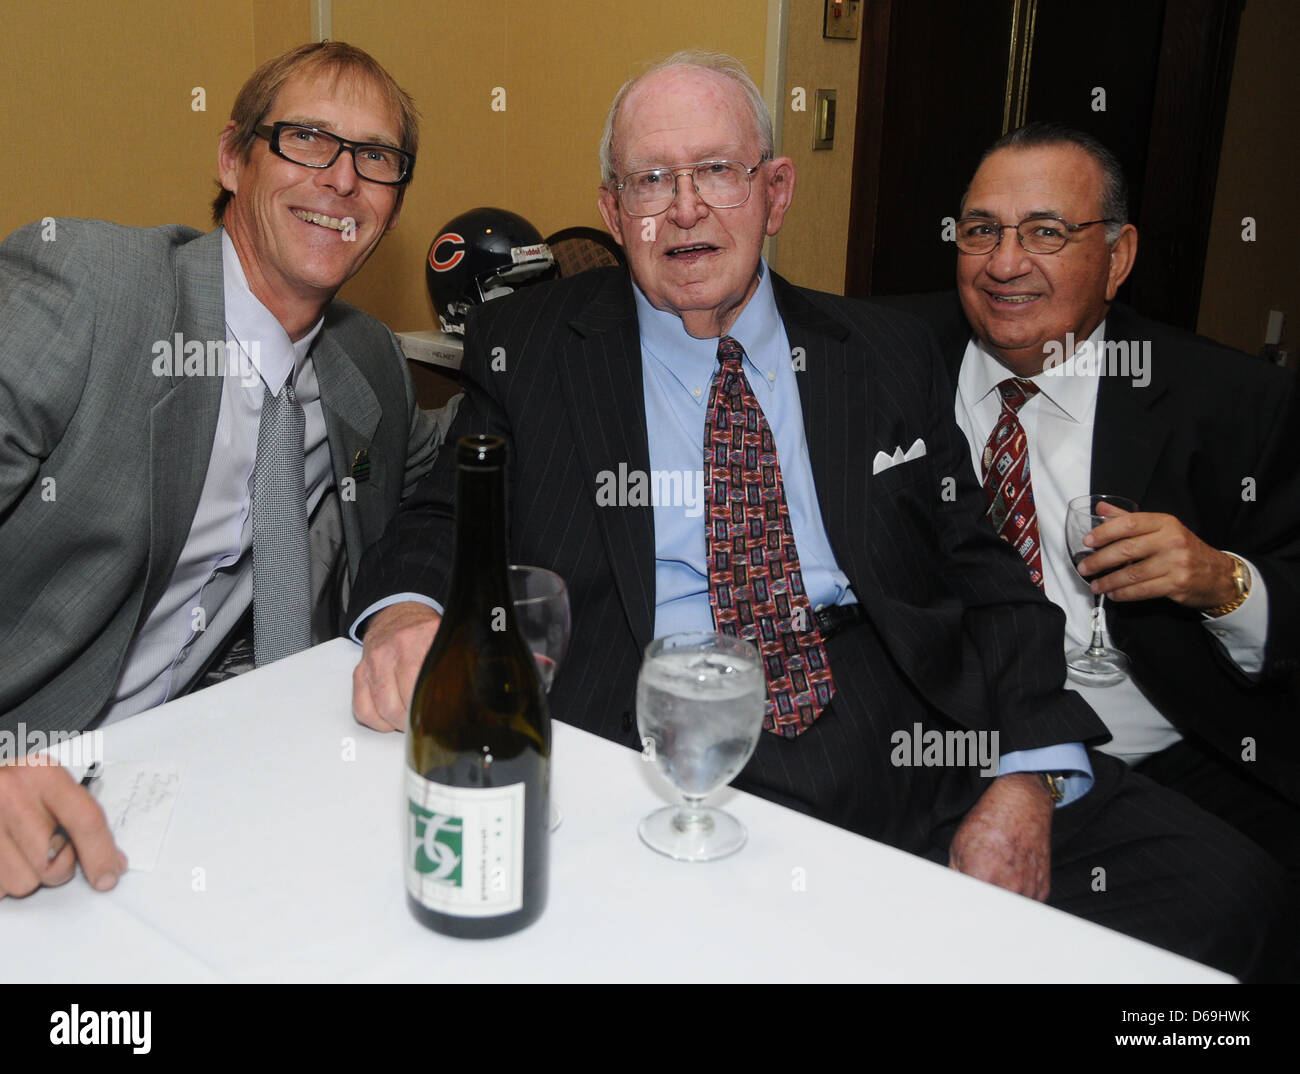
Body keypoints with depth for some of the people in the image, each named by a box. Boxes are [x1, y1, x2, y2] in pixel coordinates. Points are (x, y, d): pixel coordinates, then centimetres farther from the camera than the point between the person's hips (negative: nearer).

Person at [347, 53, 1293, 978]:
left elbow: (983, 574, 10)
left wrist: (1027, 775, -6)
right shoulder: (525, 351, 10)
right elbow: (449, 520, 9)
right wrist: (405, 611, -17)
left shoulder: (890, 357, 13)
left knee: (1223, 886, -15)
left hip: (916, 752, 2)